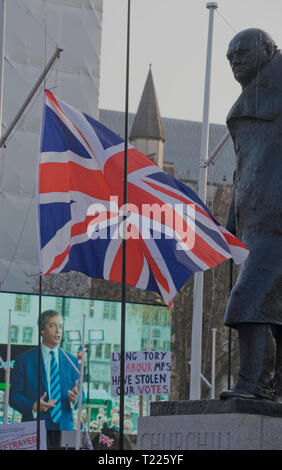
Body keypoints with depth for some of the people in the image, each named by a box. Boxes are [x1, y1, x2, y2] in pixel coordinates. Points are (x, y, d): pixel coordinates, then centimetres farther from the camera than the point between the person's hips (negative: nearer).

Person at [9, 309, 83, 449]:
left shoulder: (72, 362, 15)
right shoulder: (24, 360, 5)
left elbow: (81, 397, 14)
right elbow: (14, 396, 1)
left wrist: (75, 398, -9)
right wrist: (33, 406, -17)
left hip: (64, 428, 3)